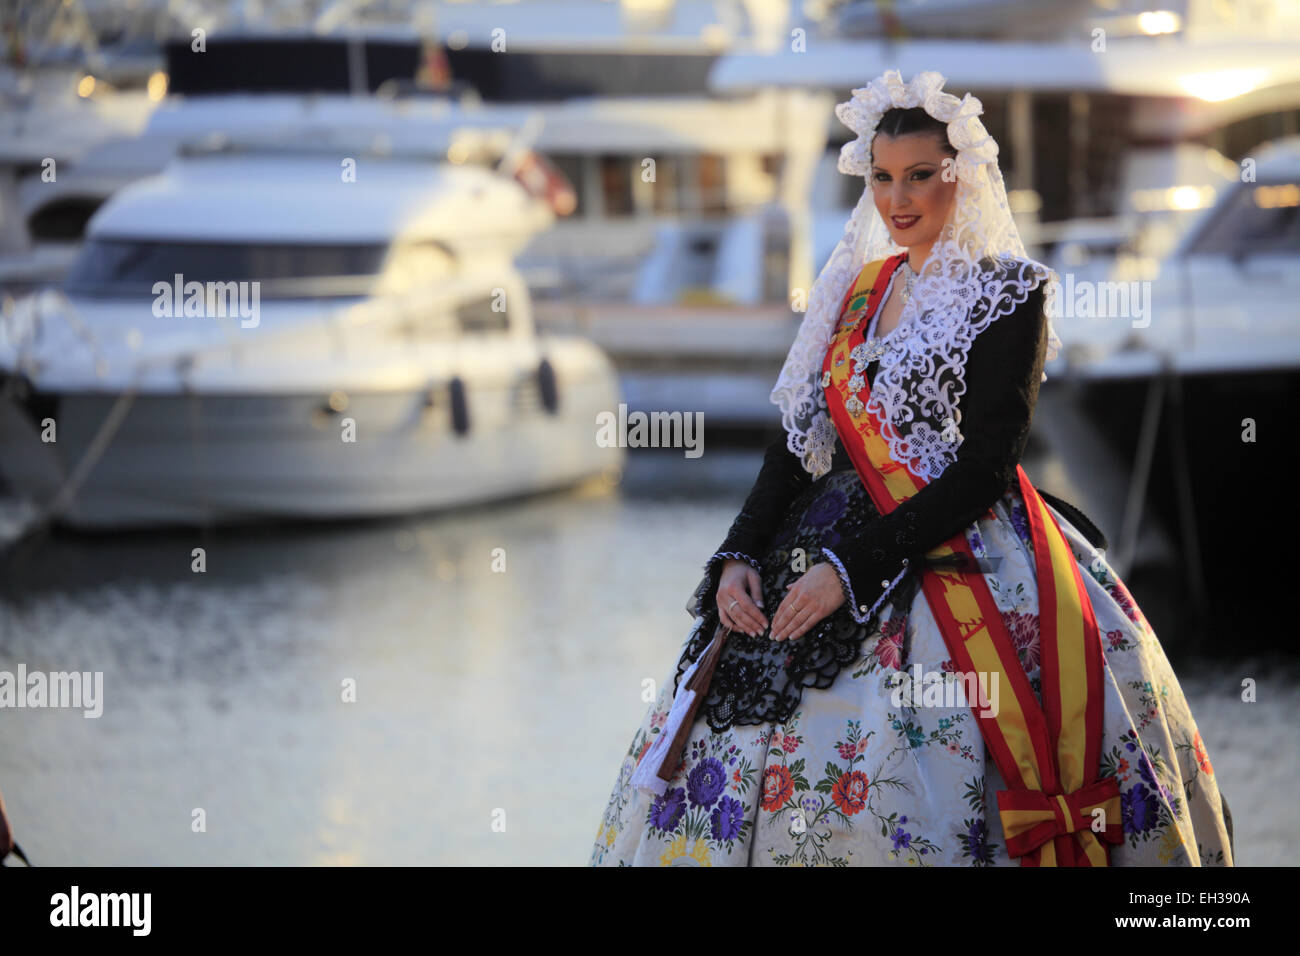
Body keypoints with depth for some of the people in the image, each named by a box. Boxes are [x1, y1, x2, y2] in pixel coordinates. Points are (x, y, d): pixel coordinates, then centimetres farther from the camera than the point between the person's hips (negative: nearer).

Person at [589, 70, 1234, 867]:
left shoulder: (1008, 294, -3)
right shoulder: (859, 289, 17)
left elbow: (983, 470, -11)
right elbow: (802, 439, 16)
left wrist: (851, 566, -17)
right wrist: (739, 555, -1)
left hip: (955, 557, -6)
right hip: (831, 547, 6)